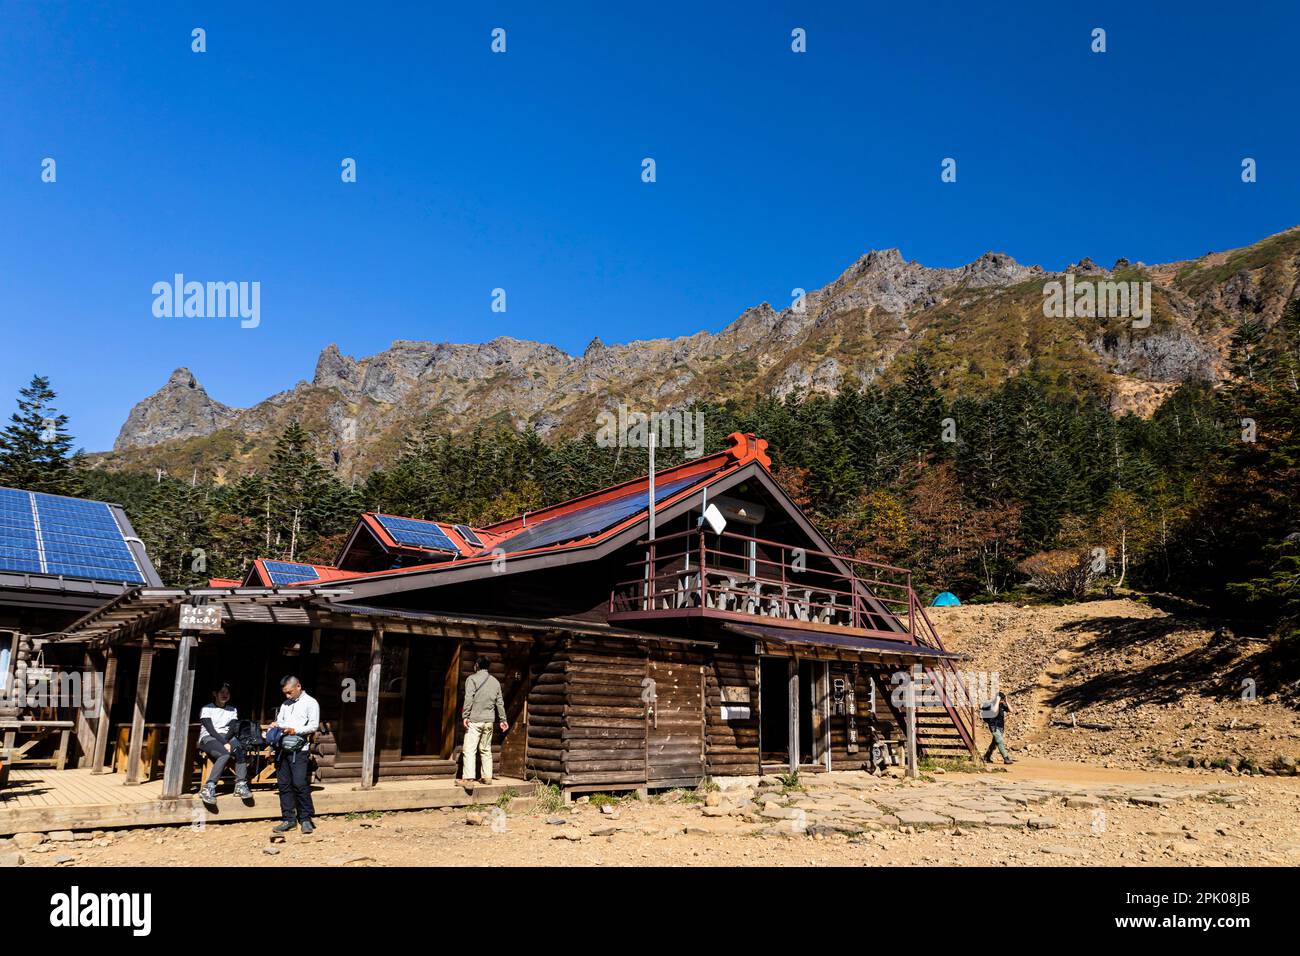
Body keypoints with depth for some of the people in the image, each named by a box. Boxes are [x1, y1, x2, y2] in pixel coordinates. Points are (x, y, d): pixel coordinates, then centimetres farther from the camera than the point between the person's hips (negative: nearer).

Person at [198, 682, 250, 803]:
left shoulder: (232, 710, 21)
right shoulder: (207, 709, 6)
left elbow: (232, 729, 7)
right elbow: (211, 730, -7)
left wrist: (225, 741, -15)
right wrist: (224, 743, -20)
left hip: (226, 738, 4)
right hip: (208, 738, -4)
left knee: (240, 751, -31)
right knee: (225, 754, -36)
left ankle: (241, 785, -31)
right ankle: (209, 788, -38)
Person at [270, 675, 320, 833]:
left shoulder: (310, 703, 1)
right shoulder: (285, 704, 21)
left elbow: (314, 725, -7)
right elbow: (280, 721, 21)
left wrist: (296, 730, -19)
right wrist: (276, 725, -2)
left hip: (299, 750, -6)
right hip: (282, 748, 6)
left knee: (300, 783, -9)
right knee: (284, 784, 6)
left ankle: (306, 819, 1)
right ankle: (289, 819, 14)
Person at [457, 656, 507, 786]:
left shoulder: (472, 678, -2)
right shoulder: (495, 681, 13)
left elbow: (469, 698, -13)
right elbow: (499, 702, 15)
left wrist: (465, 716, -14)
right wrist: (502, 719, 20)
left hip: (475, 720, -5)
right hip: (489, 720, 5)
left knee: (469, 750, -8)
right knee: (486, 750, 15)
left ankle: (468, 779, -16)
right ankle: (487, 776, 16)